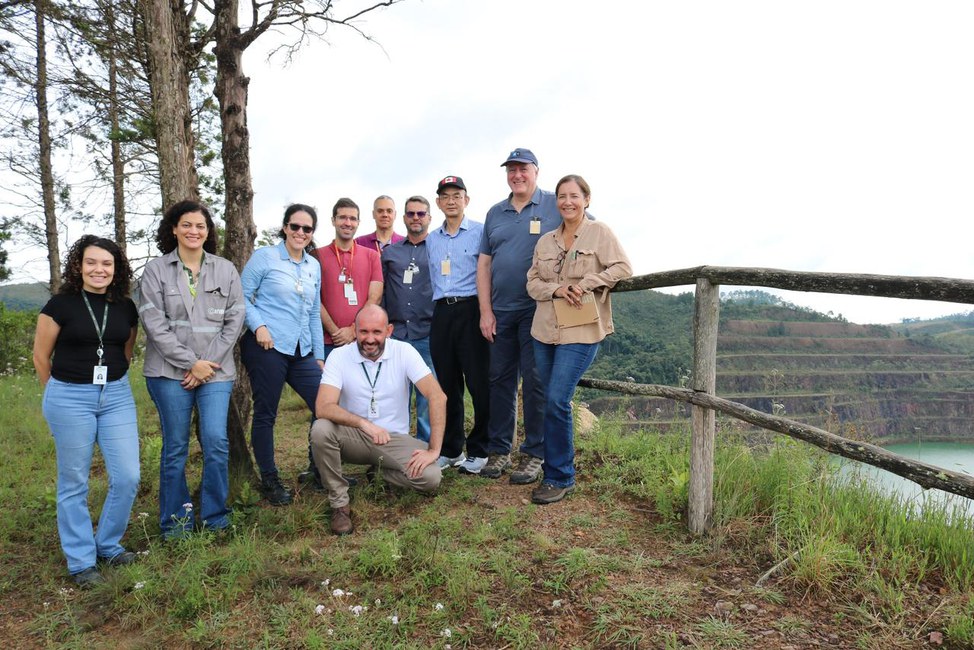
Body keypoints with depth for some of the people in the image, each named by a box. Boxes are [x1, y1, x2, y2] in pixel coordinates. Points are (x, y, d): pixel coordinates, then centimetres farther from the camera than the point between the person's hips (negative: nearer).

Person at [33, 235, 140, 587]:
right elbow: (40, 356, 1)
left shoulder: (126, 308, 3)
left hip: (117, 396, 4)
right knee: (74, 483, 7)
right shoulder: (61, 304, -8)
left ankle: (108, 546, 25)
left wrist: (112, 383, 15)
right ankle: (81, 561, 21)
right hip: (70, 399, -3)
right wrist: (61, 394, 9)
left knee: (127, 477, 2)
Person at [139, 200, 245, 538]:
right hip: (170, 371, -1)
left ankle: (215, 516, 10)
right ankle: (175, 520, 20)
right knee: (175, 446, 5)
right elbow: (154, 323, -4)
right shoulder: (155, 270, 3)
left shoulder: (226, 270, 9)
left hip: (216, 370, 1)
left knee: (217, 441, -6)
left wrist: (210, 363, -5)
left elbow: (234, 320, 4)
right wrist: (191, 363, -10)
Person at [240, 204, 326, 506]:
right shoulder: (264, 256, -2)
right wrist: (258, 325, -18)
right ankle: (269, 480, 18)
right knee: (265, 414, 3)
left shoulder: (314, 266, 14)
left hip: (302, 352, 6)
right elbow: (242, 296, -3)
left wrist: (319, 355, 15)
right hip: (266, 347, -5)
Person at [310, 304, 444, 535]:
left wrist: (434, 450, -22)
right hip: (353, 437, 0)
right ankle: (339, 504, -11)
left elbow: (437, 397, -17)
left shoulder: (404, 352, -11)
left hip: (394, 438, 0)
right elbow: (324, 408, -22)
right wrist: (364, 423, -37)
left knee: (430, 476, -25)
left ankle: (382, 470, 8)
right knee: (321, 429, -31)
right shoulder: (339, 356, -10)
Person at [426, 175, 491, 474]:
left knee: (479, 383, -3)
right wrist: (440, 308, 16)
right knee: (447, 384, 9)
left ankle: (478, 450, 10)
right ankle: (451, 449, 20)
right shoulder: (431, 239, 17)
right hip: (441, 313, 5)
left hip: (470, 310, -5)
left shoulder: (480, 232, 0)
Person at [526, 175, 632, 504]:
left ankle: (559, 477, 1)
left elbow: (623, 268, -7)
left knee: (556, 401, -13)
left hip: (581, 332, -5)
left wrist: (584, 284, -15)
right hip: (545, 329, 5)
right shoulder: (545, 241, 14)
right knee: (552, 402, 9)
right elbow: (533, 282, 11)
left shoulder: (599, 232, 0)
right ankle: (557, 467, 26)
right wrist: (557, 289, -9)